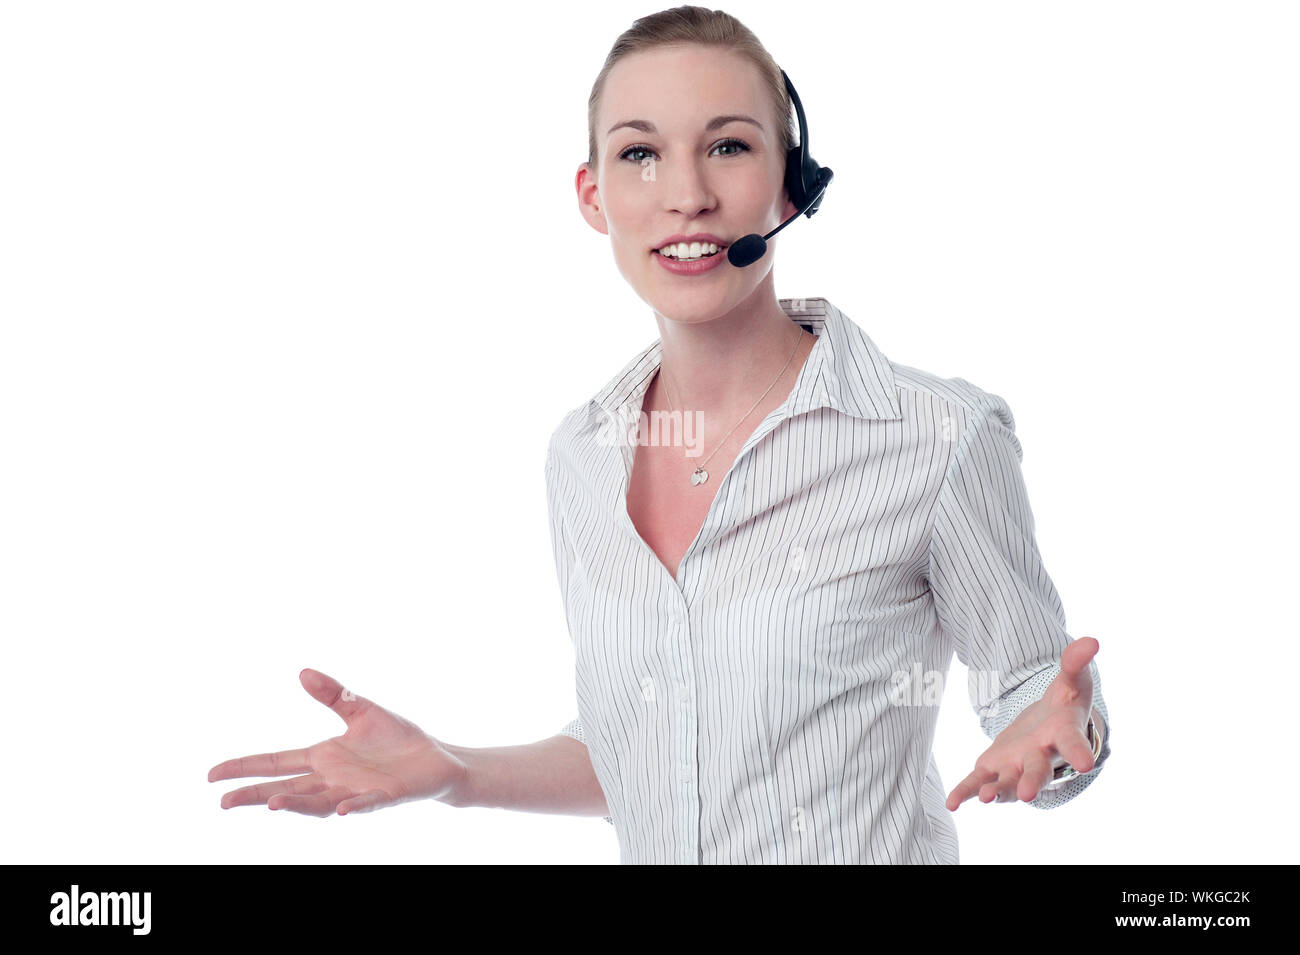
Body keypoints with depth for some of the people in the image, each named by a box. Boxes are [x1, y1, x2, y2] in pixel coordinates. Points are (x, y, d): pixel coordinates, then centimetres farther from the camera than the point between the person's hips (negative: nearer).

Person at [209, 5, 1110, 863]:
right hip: (648, 855, 4)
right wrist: (453, 772, -6)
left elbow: (1030, 695, -6)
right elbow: (623, 753, 9)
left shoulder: (942, 439, -17)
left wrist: (1045, 735, -27)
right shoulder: (579, 456, -2)